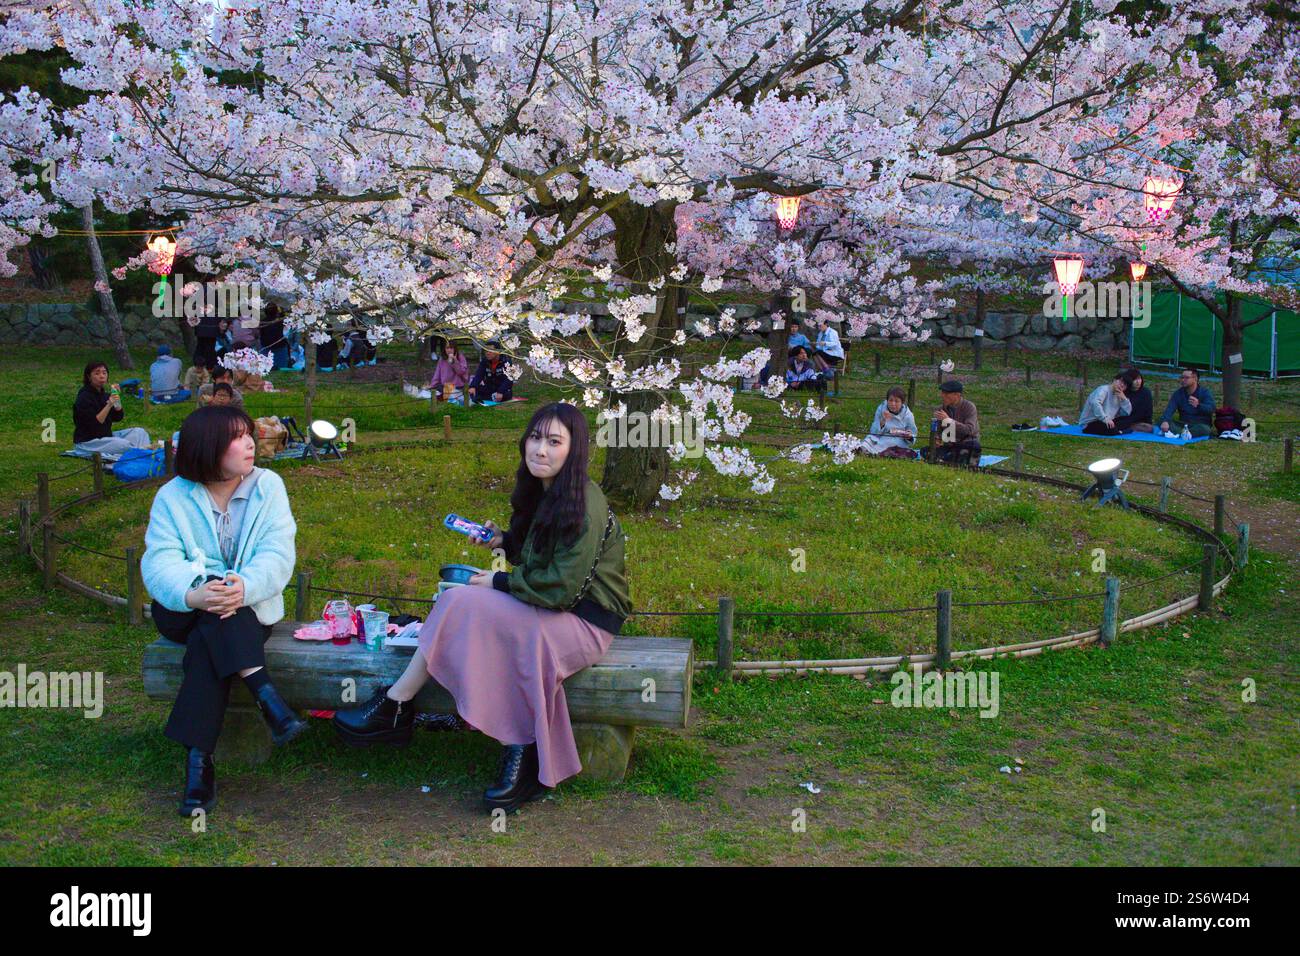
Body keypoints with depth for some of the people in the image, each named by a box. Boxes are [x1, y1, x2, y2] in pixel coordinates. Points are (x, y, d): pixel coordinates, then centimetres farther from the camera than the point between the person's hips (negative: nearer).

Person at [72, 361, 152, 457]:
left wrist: (117, 399, -6)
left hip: (106, 436, 9)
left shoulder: (104, 395, 10)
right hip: (86, 442, -9)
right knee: (123, 445, -29)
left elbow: (118, 417, 8)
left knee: (139, 433, -1)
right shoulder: (84, 398, -15)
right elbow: (94, 423, -23)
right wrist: (109, 405, -28)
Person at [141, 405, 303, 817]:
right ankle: (266, 695, -42)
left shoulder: (268, 486, -1)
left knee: (207, 646, -32)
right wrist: (193, 594, -38)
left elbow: (278, 554, -14)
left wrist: (245, 588, -36)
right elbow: (159, 563, -15)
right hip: (184, 611, 0)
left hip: (250, 609, 0)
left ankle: (197, 761, -32)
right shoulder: (173, 497, -2)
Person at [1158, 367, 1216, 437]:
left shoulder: (1205, 392, -4)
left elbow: (1211, 409, -20)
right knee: (1160, 420, -20)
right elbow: (1170, 409, -12)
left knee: (1204, 429, -39)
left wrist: (1198, 405, -41)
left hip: (1201, 425, -3)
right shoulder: (1178, 393, 5)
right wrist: (1165, 421, -33)